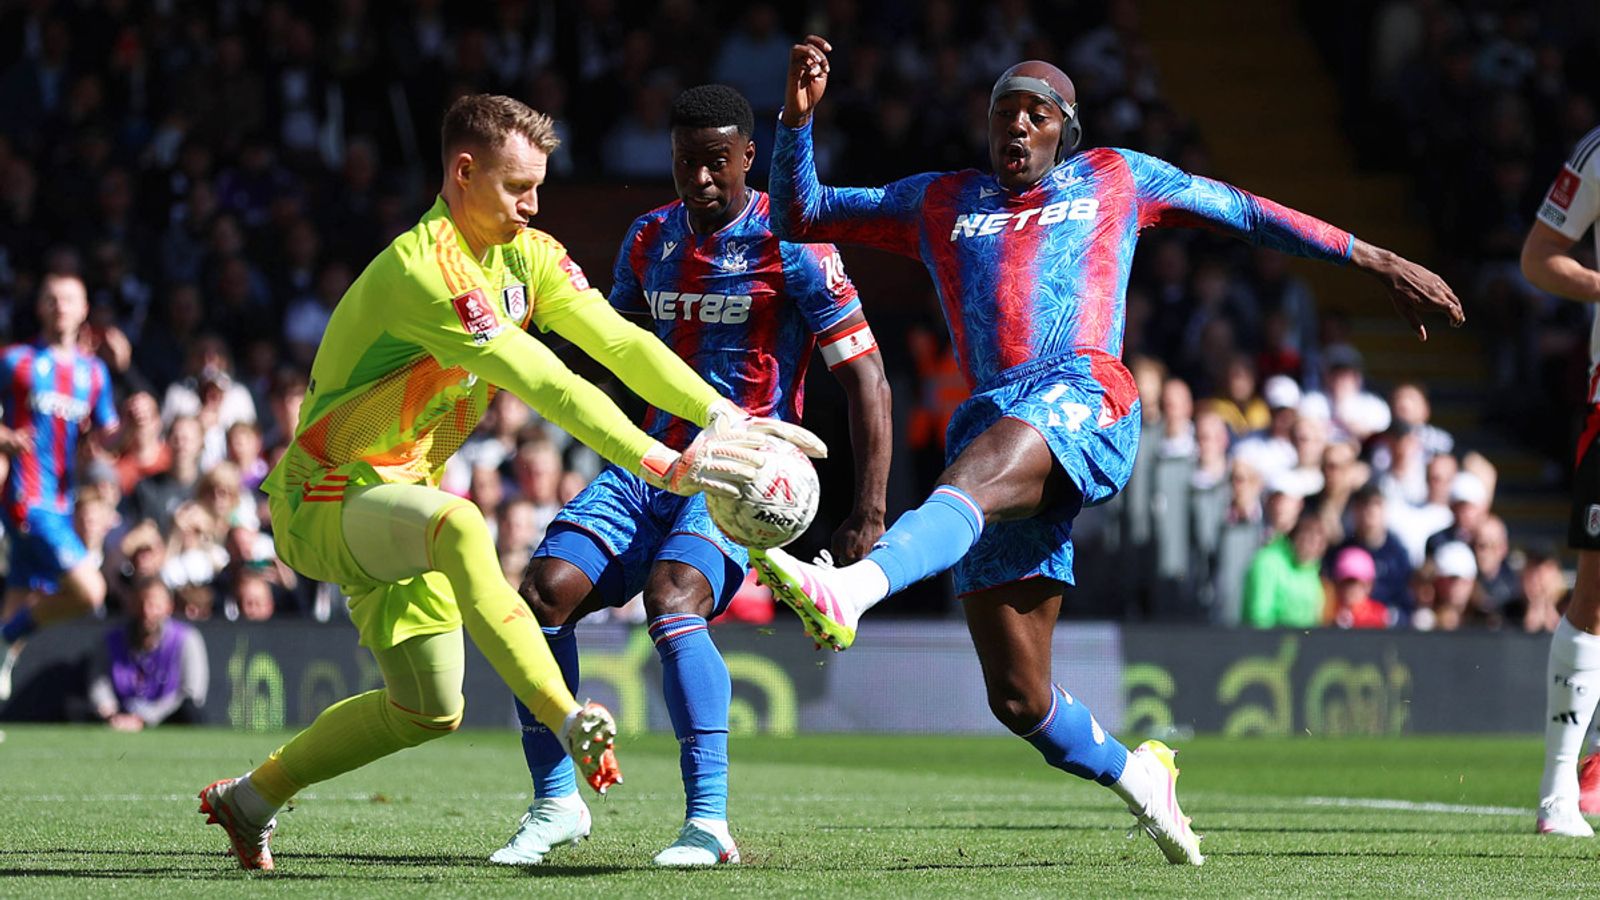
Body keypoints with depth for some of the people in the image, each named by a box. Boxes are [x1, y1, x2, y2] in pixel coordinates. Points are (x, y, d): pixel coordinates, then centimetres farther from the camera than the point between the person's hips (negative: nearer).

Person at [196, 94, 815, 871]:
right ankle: (568, 721, -49)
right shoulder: (422, 271, -27)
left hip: (398, 501, 9)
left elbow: (619, 342, -8)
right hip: (325, 498, -9)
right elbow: (546, 385, -33)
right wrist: (661, 465, -37)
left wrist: (722, 414, -22)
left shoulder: (527, 257, 1)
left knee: (430, 710, 13)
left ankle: (251, 798, 30)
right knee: (459, 527, -41)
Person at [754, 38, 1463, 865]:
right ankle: (1136, 777, 26)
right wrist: (799, 116, 10)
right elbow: (798, 215, 27)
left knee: (972, 478, -39)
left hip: (1082, 401, -4)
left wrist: (1378, 262, 30)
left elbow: (1246, 212, 29)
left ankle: (848, 594, -67)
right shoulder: (941, 202, 27)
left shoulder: (1114, 179, 23)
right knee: (1017, 699, 0)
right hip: (994, 431, 4)